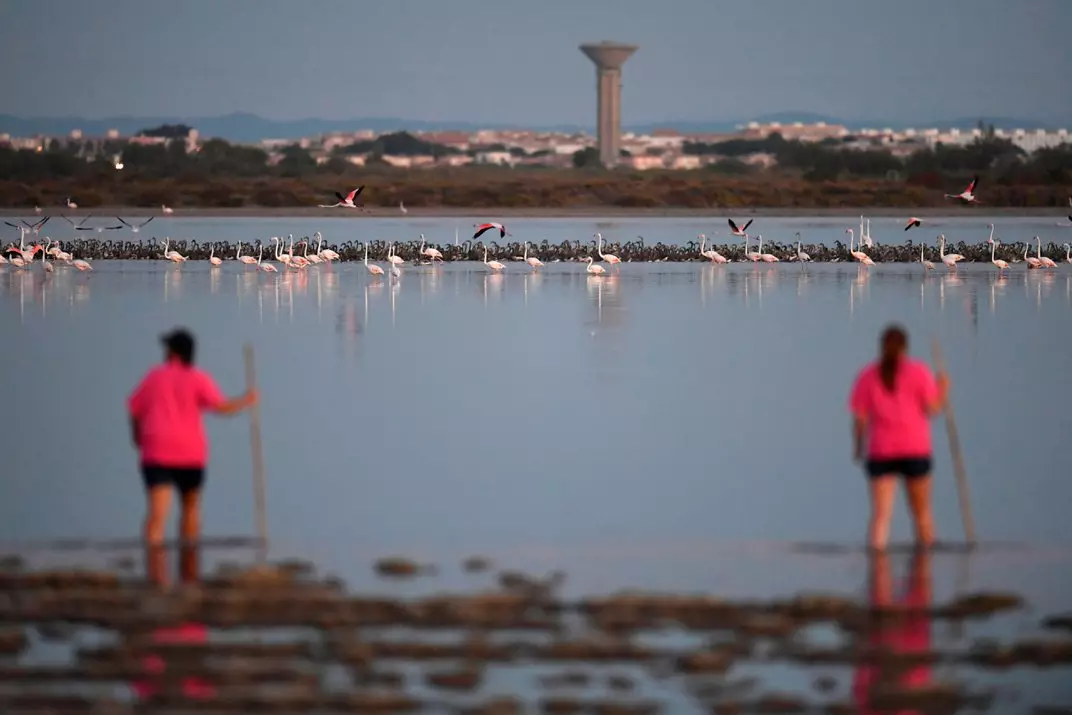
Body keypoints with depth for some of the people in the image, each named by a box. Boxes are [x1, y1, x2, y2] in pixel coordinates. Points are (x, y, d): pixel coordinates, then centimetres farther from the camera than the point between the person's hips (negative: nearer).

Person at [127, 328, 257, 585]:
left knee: (157, 510, -12)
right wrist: (246, 401, 4)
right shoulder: (198, 379, 0)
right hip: (189, 452, 0)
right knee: (191, 506, 21)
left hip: (157, 451, 0)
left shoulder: (154, 377, 7)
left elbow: (134, 410, 9)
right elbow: (221, 406, -12)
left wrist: (138, 437, 26)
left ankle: (155, 566, -30)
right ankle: (189, 566, 24)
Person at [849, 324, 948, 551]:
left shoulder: (867, 376, 3)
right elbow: (933, 408, -4)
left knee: (880, 515, -3)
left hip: (880, 452, 1)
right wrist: (943, 390, 13)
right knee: (922, 512, 13)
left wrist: (858, 448, 12)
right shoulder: (919, 371, -2)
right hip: (915, 450, -1)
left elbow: (860, 418, 1)